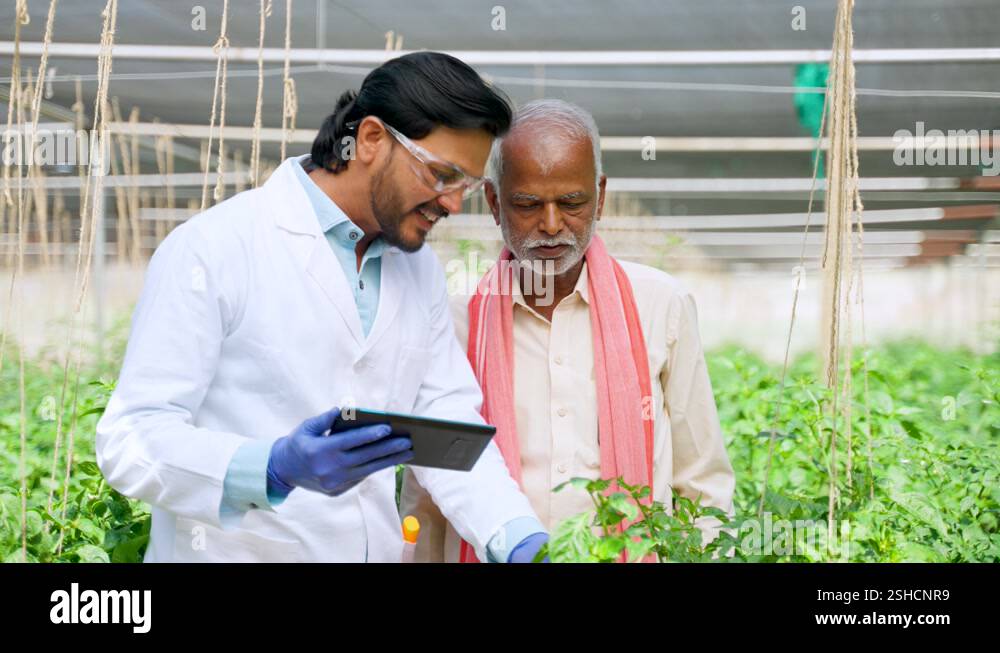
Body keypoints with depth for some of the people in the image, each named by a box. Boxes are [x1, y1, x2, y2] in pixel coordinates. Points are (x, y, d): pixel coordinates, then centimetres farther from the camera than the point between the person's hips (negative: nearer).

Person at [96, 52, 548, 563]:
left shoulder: (420, 269, 7)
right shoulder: (213, 249, -14)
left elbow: (449, 426, 3)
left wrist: (524, 544, -12)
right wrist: (276, 468, -33)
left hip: (379, 547, 6)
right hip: (236, 550, -6)